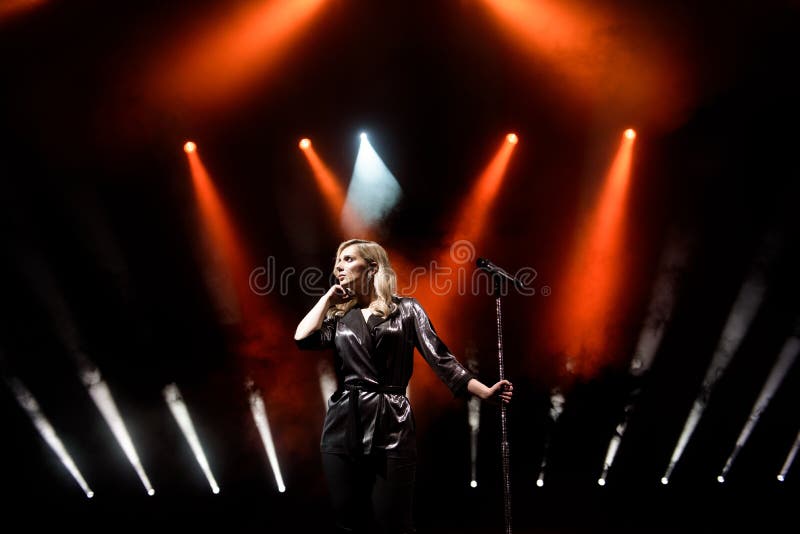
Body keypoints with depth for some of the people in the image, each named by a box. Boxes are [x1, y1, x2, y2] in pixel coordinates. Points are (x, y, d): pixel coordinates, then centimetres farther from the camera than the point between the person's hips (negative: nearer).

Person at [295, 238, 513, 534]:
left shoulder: (406, 308, 6)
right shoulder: (339, 315, 14)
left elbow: (439, 357, -1)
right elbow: (303, 338, -3)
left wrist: (484, 391, -11)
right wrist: (329, 296, 8)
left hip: (391, 427, -3)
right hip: (343, 428, 3)